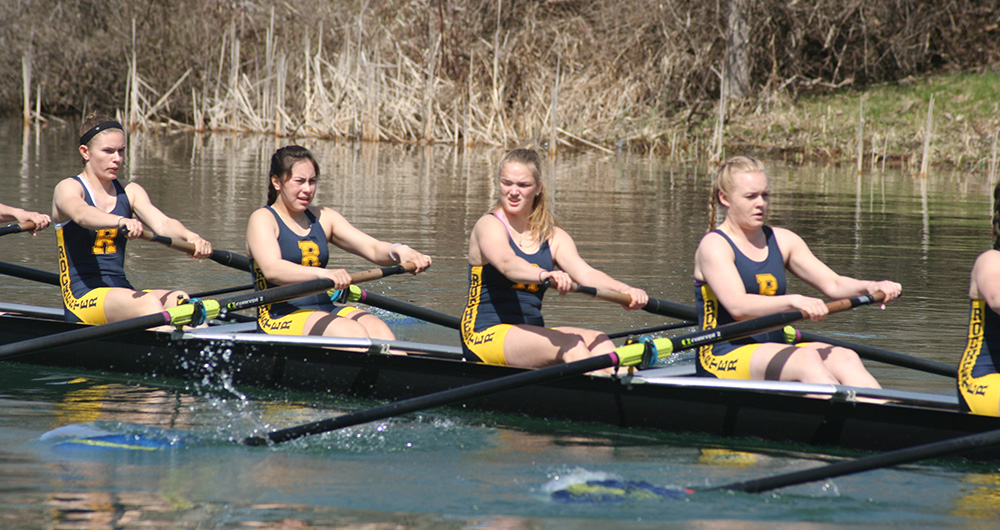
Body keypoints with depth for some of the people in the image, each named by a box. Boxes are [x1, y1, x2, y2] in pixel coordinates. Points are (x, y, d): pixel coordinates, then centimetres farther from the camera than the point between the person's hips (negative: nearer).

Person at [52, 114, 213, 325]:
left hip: (121, 291, 5)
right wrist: (121, 221, -48)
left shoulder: (130, 192, 15)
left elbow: (161, 222, -4)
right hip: (81, 297, -5)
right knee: (148, 303, -34)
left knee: (179, 300, -25)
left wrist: (189, 236, -28)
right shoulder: (68, 188, -1)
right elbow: (81, 214, -27)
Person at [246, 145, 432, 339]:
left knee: (379, 330, -24)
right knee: (352, 333, -30)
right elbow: (271, 269, -21)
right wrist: (322, 274, -38)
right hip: (280, 318, -6)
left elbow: (372, 248, 6)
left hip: (325, 310, 6)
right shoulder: (262, 219, -2)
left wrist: (399, 251, -19)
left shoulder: (323, 217, 17)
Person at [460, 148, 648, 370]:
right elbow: (507, 263, -27)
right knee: (570, 344, -28)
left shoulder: (554, 237, 13)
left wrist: (626, 291, -25)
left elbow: (585, 273, -4)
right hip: (485, 335, -6)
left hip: (530, 335, 6)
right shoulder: (490, 226, -5)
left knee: (598, 341, -18)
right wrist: (545, 275, -48)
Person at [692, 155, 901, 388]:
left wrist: (870, 287, -16)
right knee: (806, 359, -32)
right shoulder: (714, 246, -6)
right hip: (723, 359, -6)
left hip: (775, 354, 6)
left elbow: (832, 283, 6)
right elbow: (737, 306, -23)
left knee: (845, 359, -22)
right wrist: (793, 301, -37)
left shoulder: (782, 240, 14)